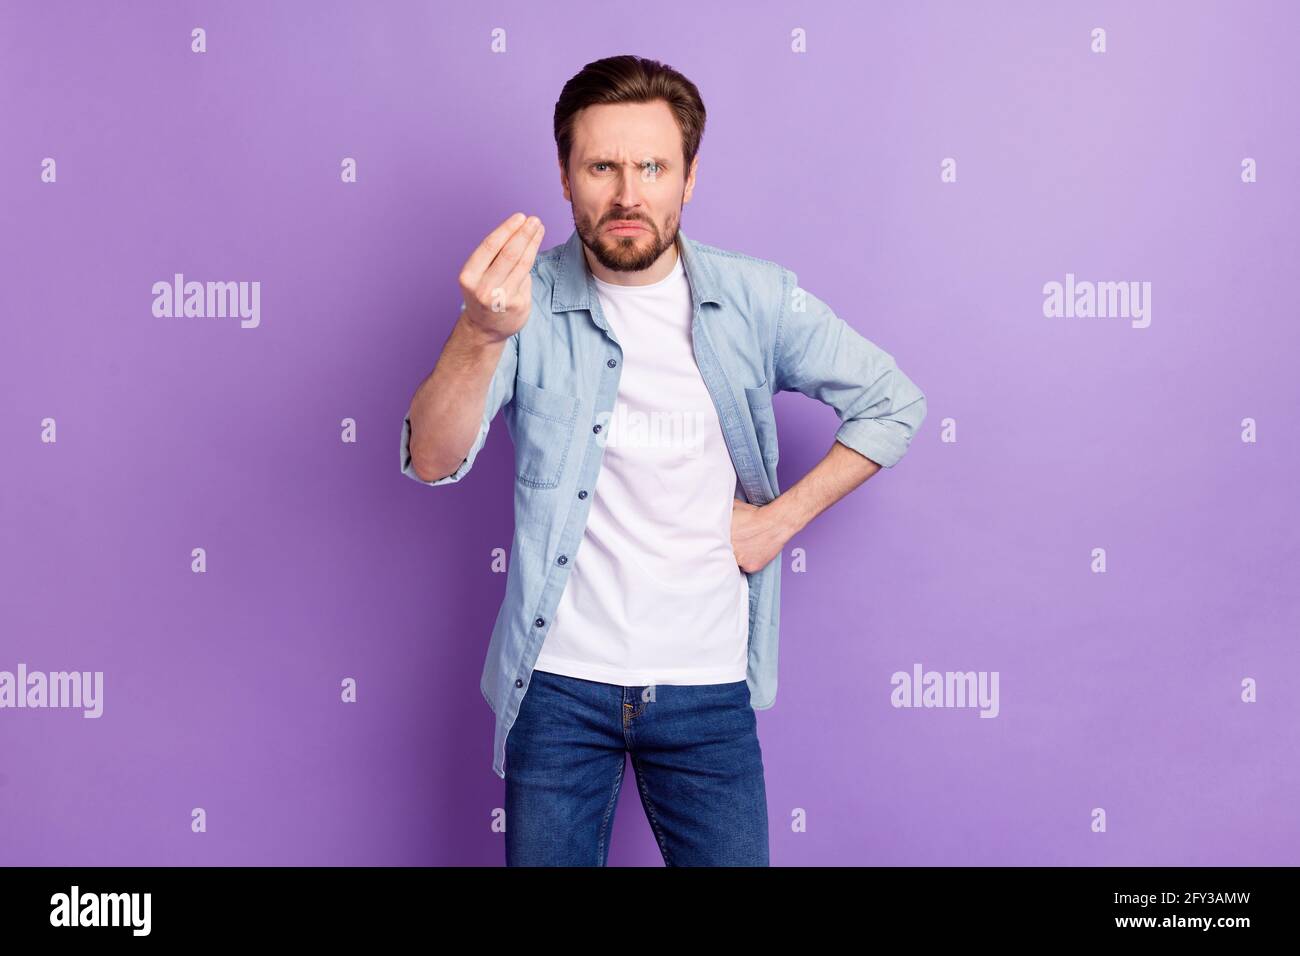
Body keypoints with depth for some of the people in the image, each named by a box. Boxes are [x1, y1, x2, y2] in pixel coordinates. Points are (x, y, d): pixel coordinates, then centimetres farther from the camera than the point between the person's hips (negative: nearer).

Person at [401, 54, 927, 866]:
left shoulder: (756, 301, -4)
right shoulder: (531, 300, -8)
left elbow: (891, 404, 7)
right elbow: (433, 461, -20)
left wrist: (782, 515, -2)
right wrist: (483, 333, -37)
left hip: (706, 685, 1)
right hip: (558, 682, 0)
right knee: (546, 857, 13)